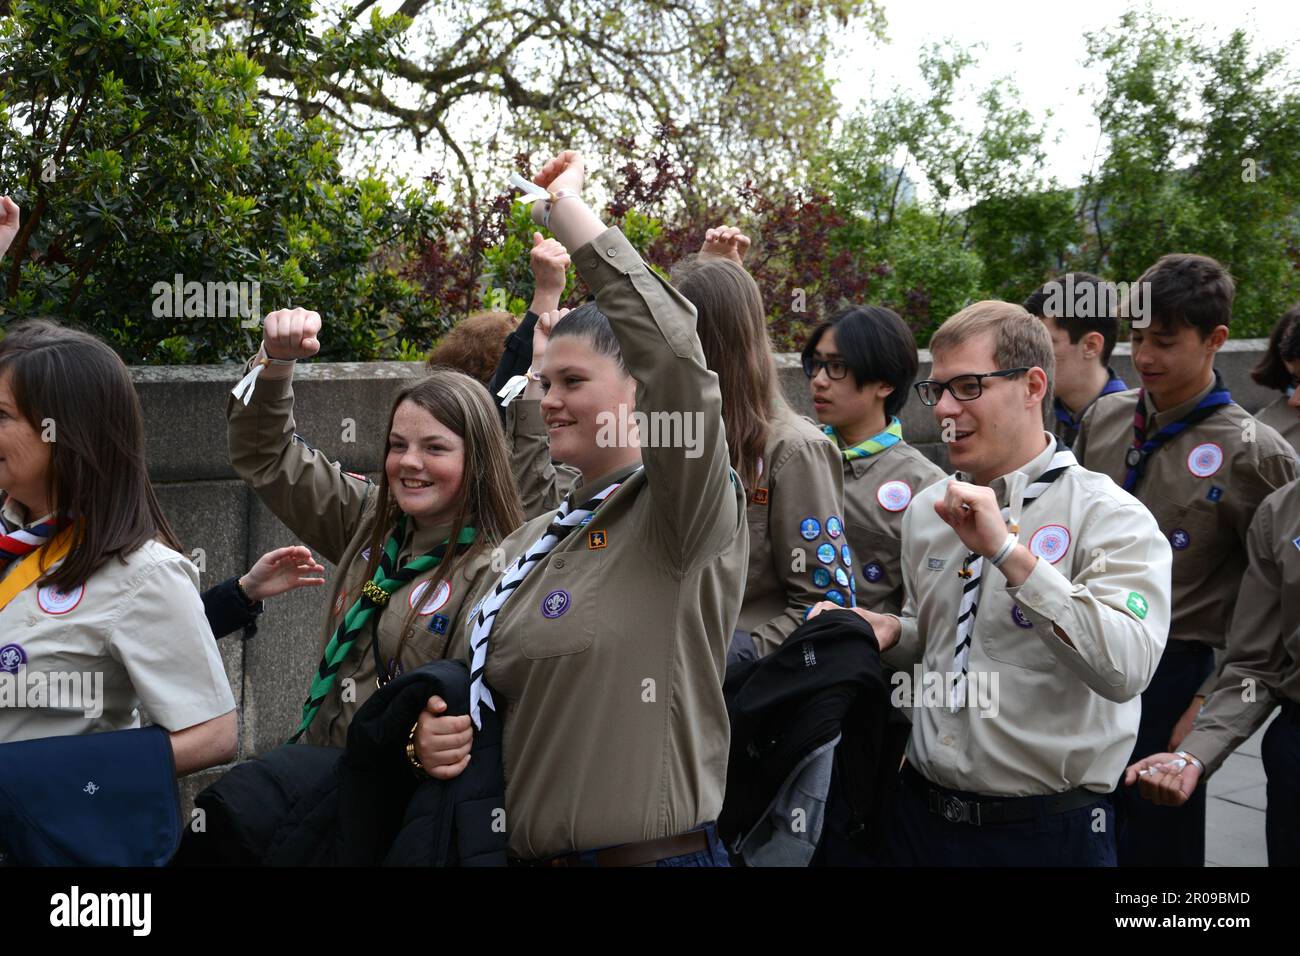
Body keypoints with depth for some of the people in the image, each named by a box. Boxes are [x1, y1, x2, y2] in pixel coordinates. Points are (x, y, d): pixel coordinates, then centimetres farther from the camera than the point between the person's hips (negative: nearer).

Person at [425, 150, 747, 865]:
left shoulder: (683, 515, -9)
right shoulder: (532, 541, 12)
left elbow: (673, 351, -26)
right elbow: (491, 684, 23)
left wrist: (566, 207, -21)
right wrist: (448, 730, 0)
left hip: (656, 852, -7)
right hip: (525, 848, 7)